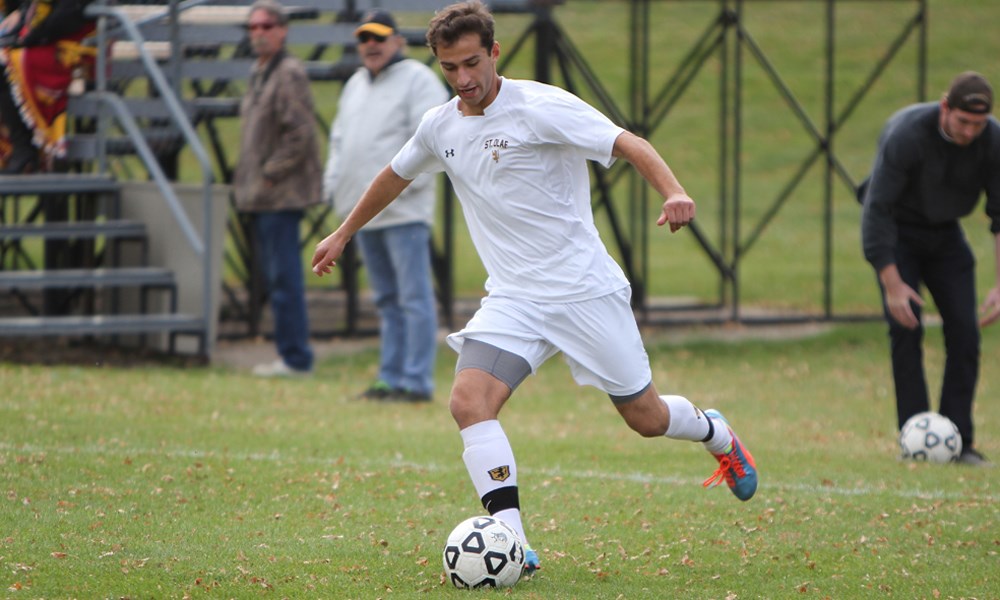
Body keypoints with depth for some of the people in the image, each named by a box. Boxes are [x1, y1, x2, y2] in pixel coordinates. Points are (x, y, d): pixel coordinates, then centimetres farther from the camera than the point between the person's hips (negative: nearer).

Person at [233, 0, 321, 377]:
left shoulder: (290, 74, -13)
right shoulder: (259, 74, 18)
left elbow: (299, 134, -19)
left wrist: (269, 174, -15)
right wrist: (248, 179, 17)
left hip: (282, 192, -10)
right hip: (263, 196, 10)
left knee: (284, 278, -8)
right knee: (274, 277, 12)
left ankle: (294, 357, -6)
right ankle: (292, 355, 17)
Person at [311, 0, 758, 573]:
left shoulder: (541, 106, -13)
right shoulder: (440, 127, 6)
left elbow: (630, 144, -20)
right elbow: (396, 176, 27)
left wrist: (674, 192, -39)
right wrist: (343, 234, 37)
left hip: (586, 288, -5)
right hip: (513, 299, 5)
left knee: (646, 418, 4)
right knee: (469, 402, -21)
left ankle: (717, 433, 40)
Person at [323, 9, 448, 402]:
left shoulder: (417, 80, -5)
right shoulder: (355, 86, 20)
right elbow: (340, 138, 28)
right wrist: (333, 183, 14)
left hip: (403, 211, -9)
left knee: (414, 298, -10)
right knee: (386, 300, 12)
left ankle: (417, 382, -12)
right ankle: (391, 379, 16)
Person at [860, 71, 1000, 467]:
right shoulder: (906, 134, -31)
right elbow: (876, 209, -29)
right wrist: (892, 285, -32)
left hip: (945, 234, 4)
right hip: (897, 232, -4)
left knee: (964, 332, -8)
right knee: (906, 328, -17)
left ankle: (958, 442, -3)